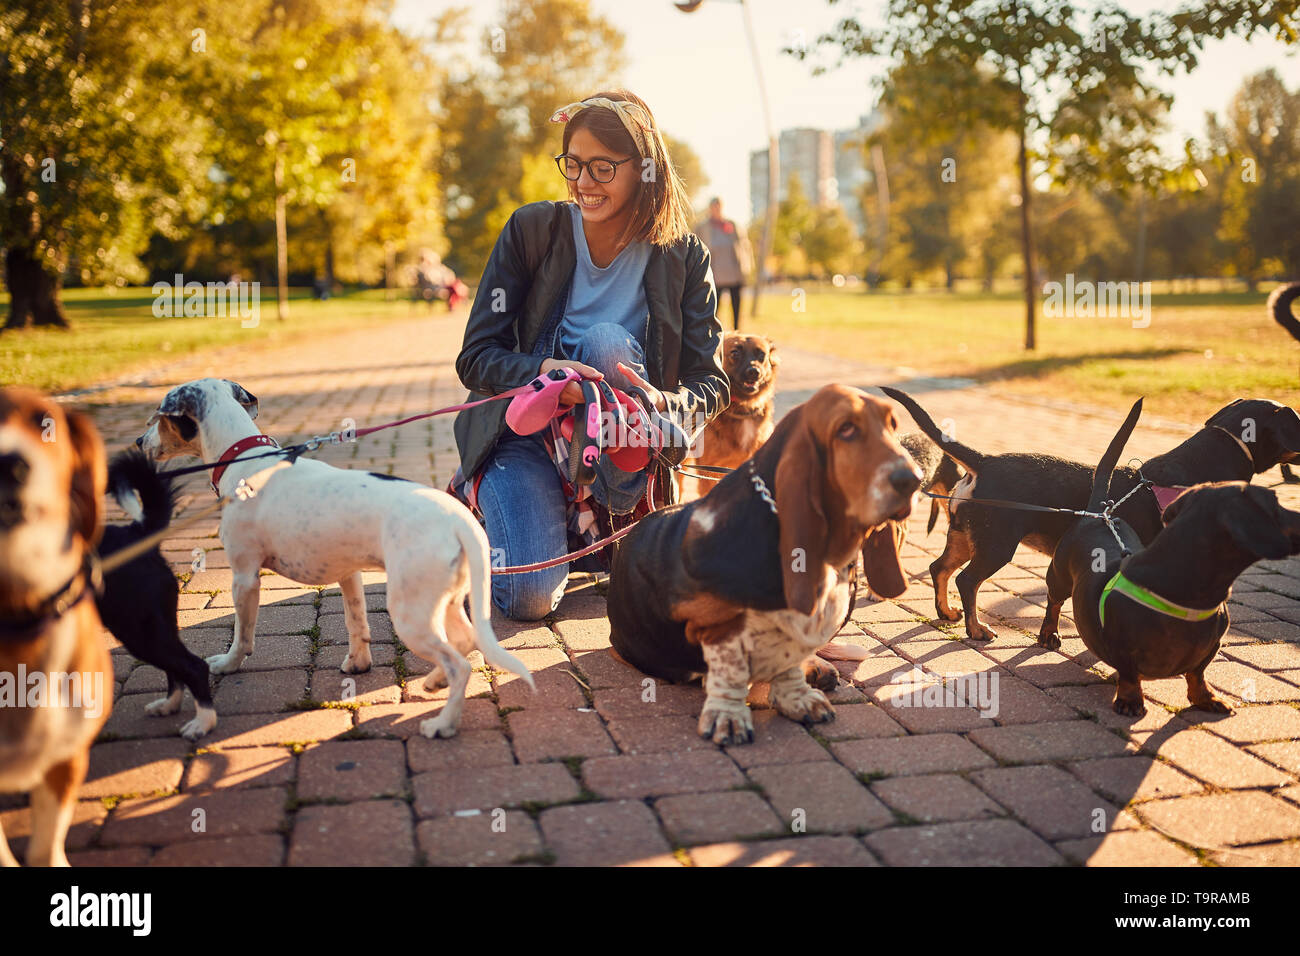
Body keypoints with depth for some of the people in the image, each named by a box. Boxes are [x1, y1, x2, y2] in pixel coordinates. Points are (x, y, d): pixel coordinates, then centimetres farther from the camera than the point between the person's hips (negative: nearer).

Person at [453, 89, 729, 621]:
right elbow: (475, 358, -9)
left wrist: (663, 403, -32)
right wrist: (541, 371, -32)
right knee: (531, 597, -23)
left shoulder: (684, 257, -5)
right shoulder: (531, 229, -6)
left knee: (607, 340, -30)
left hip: (619, 453, 0)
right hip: (524, 432, 1)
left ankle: (606, 520, -17)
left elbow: (712, 385, -7)